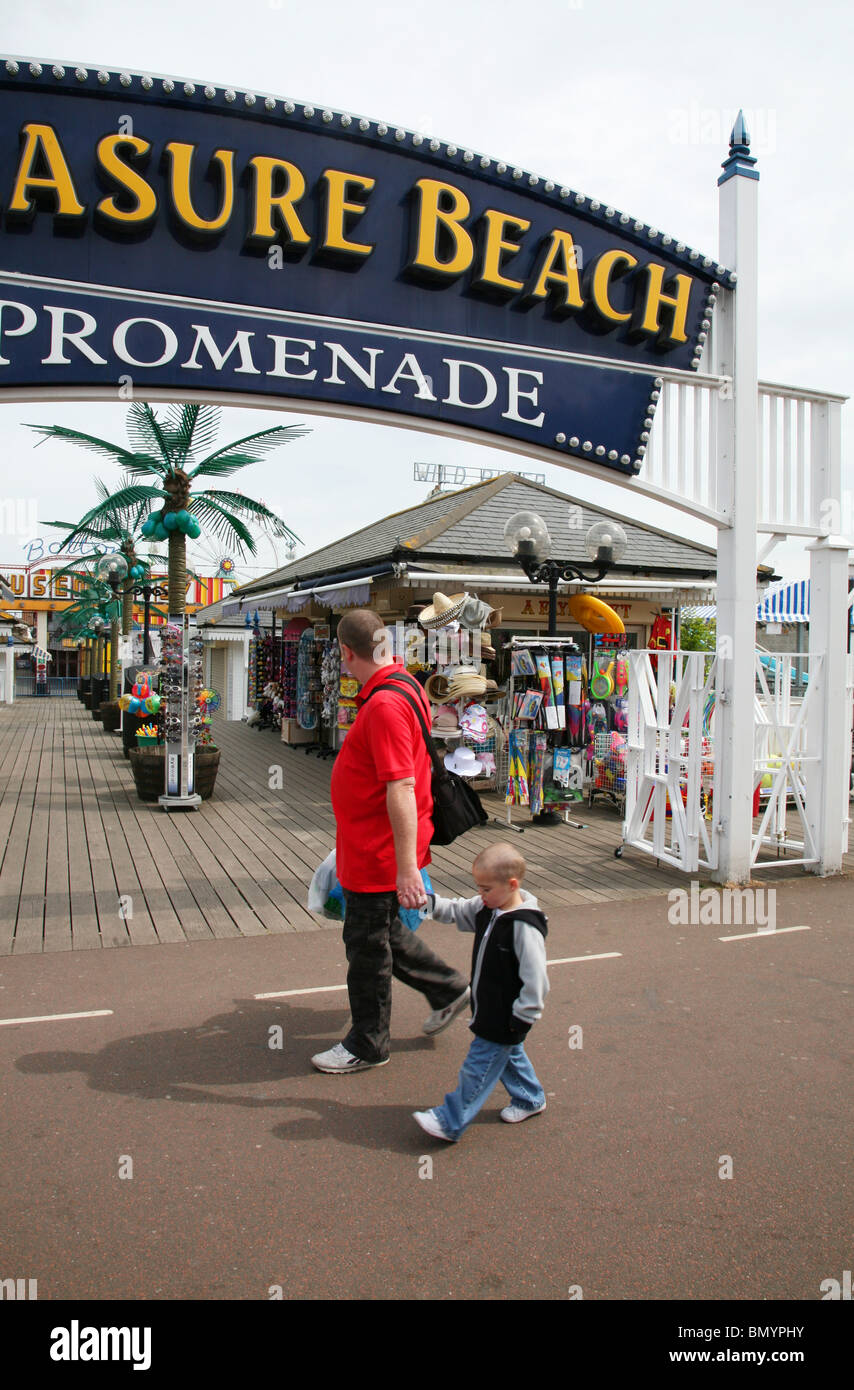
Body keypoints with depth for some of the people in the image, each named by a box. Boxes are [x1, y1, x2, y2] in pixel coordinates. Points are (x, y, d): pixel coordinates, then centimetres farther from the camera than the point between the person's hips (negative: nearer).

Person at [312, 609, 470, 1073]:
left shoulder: (385, 704, -27)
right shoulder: (401, 684, 7)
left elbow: (401, 788, -31)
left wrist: (407, 867, -31)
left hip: (378, 853, -10)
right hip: (370, 847, 10)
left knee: (367, 946, 7)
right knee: (380, 933, 25)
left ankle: (367, 1045, 26)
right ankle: (447, 988, 38)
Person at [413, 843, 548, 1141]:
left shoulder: (524, 927, -29)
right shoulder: (487, 908, -3)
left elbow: (535, 978, -25)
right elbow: (457, 911, 11)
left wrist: (521, 1018, -19)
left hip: (504, 1018, -9)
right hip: (490, 1008, 9)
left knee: (480, 1064, 2)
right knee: (508, 1053, 25)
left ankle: (450, 1122, 12)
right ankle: (529, 1099, 46)